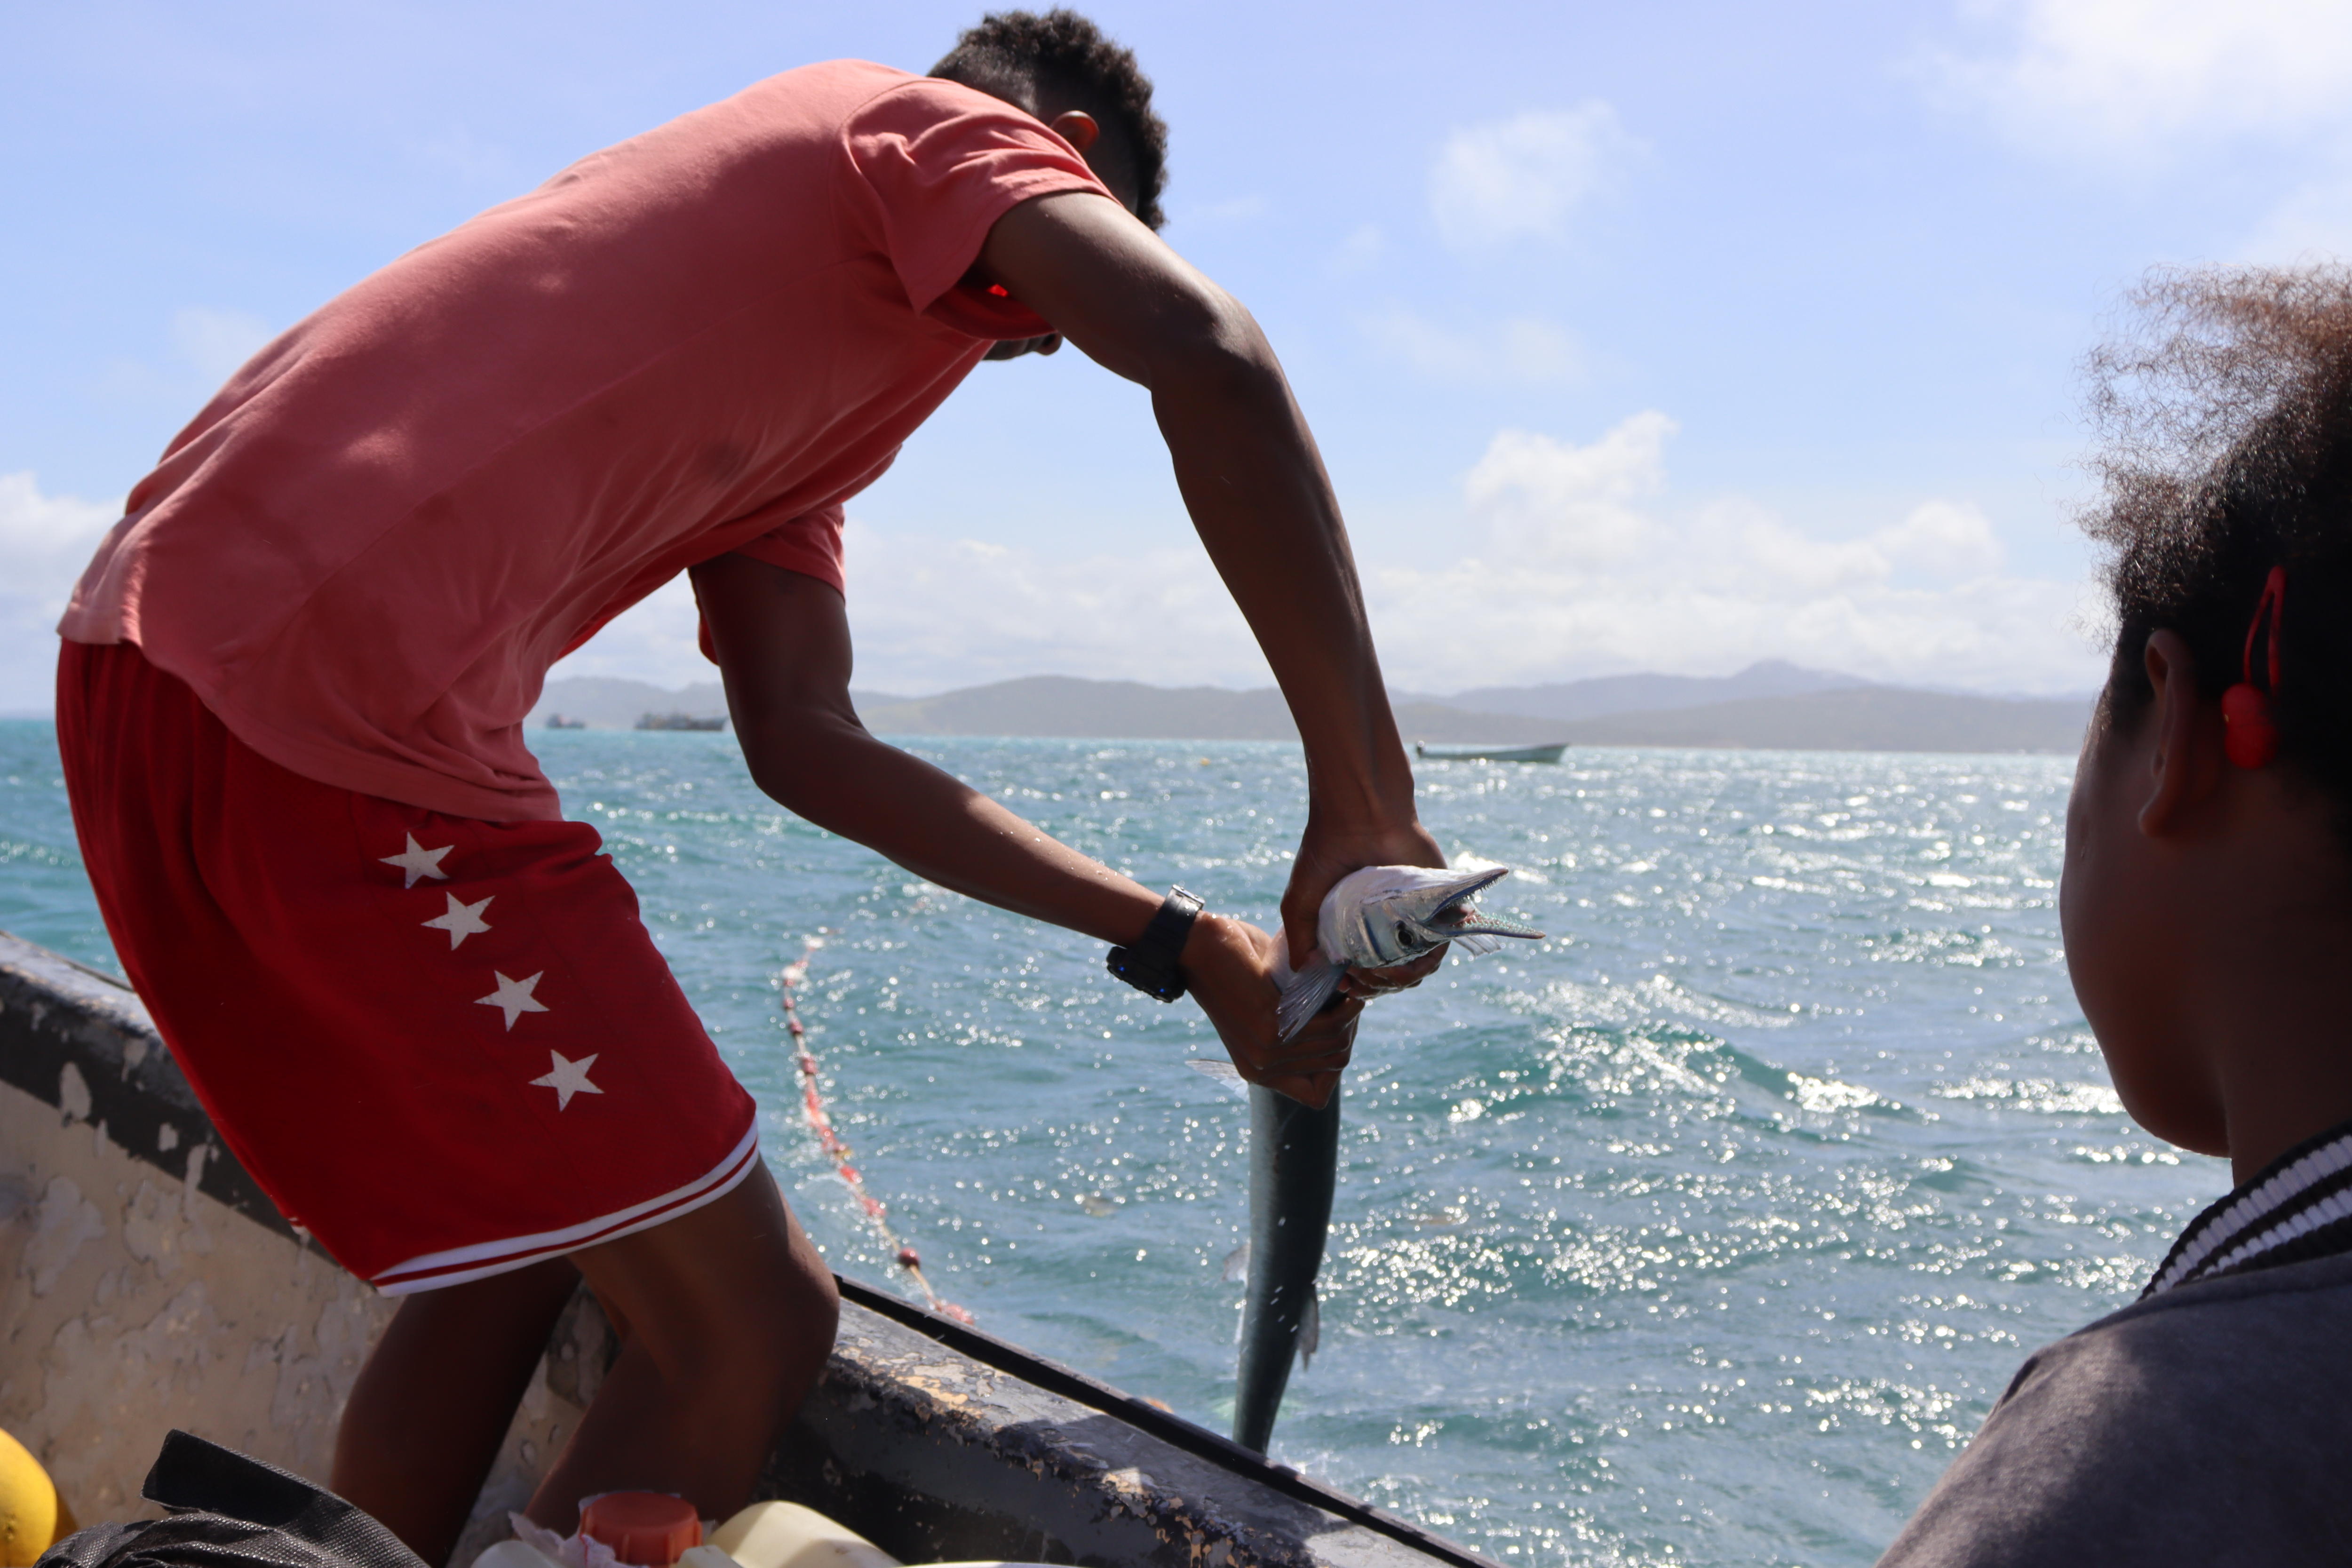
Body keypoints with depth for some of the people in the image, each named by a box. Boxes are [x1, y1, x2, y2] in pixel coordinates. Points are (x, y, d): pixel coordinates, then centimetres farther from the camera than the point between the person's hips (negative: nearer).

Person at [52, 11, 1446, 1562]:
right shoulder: (945, 126, 6)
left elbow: (807, 743, 20)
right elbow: (1210, 360, -15)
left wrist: (1172, 941, 20)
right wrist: (1365, 815, -8)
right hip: (333, 702, -10)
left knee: (509, 1266, 24)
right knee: (747, 1325, 0)